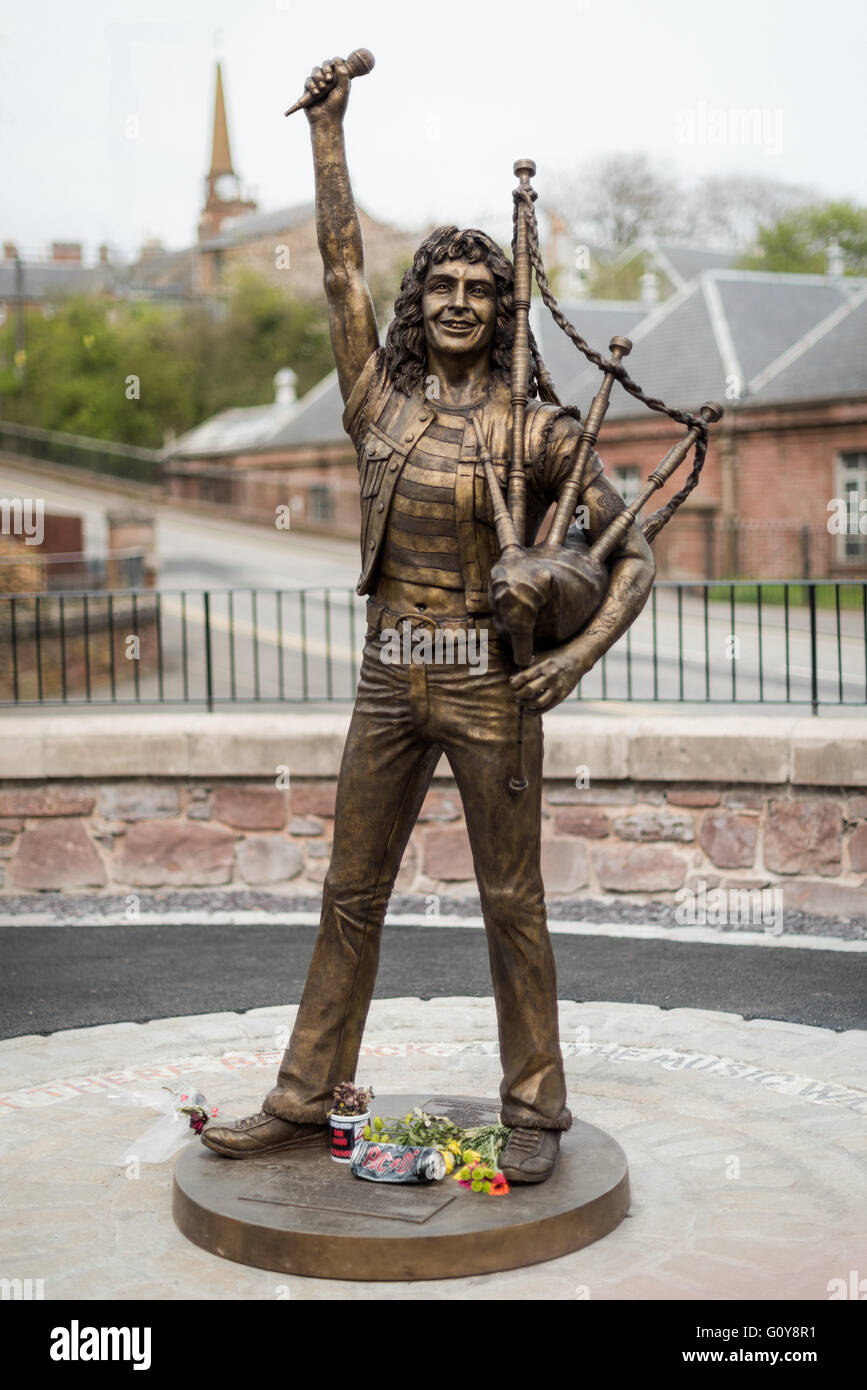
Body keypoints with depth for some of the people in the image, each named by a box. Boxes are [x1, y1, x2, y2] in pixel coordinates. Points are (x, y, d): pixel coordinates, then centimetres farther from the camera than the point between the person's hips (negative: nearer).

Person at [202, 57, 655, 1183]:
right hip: (390, 677, 4)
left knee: (512, 902, 3)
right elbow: (342, 262, 8)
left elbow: (634, 556, -1)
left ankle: (536, 1110, 16)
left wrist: (580, 652, -15)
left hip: (488, 681, -4)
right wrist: (328, 125, 7)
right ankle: (306, 1101, 20)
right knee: (350, 897, 10)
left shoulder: (537, 427, -2)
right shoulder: (382, 401, 8)